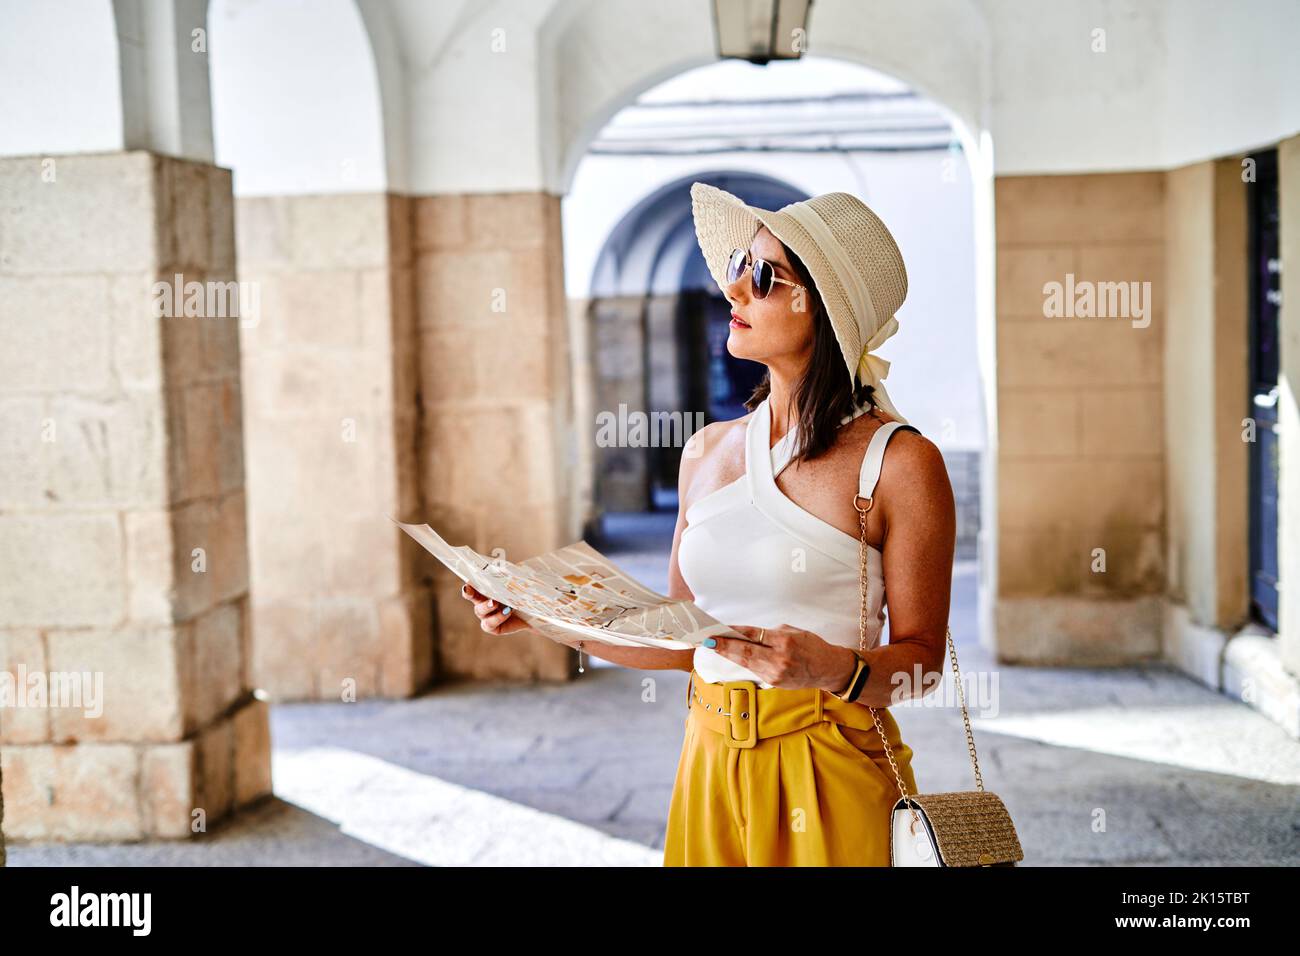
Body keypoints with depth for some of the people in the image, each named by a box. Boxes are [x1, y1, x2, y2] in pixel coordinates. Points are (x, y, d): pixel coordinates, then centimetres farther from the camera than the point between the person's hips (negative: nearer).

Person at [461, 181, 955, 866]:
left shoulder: (899, 463, -10)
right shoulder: (707, 454, 7)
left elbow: (922, 659, -8)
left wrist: (834, 669, -26)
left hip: (829, 771, -5)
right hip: (710, 762, 5)